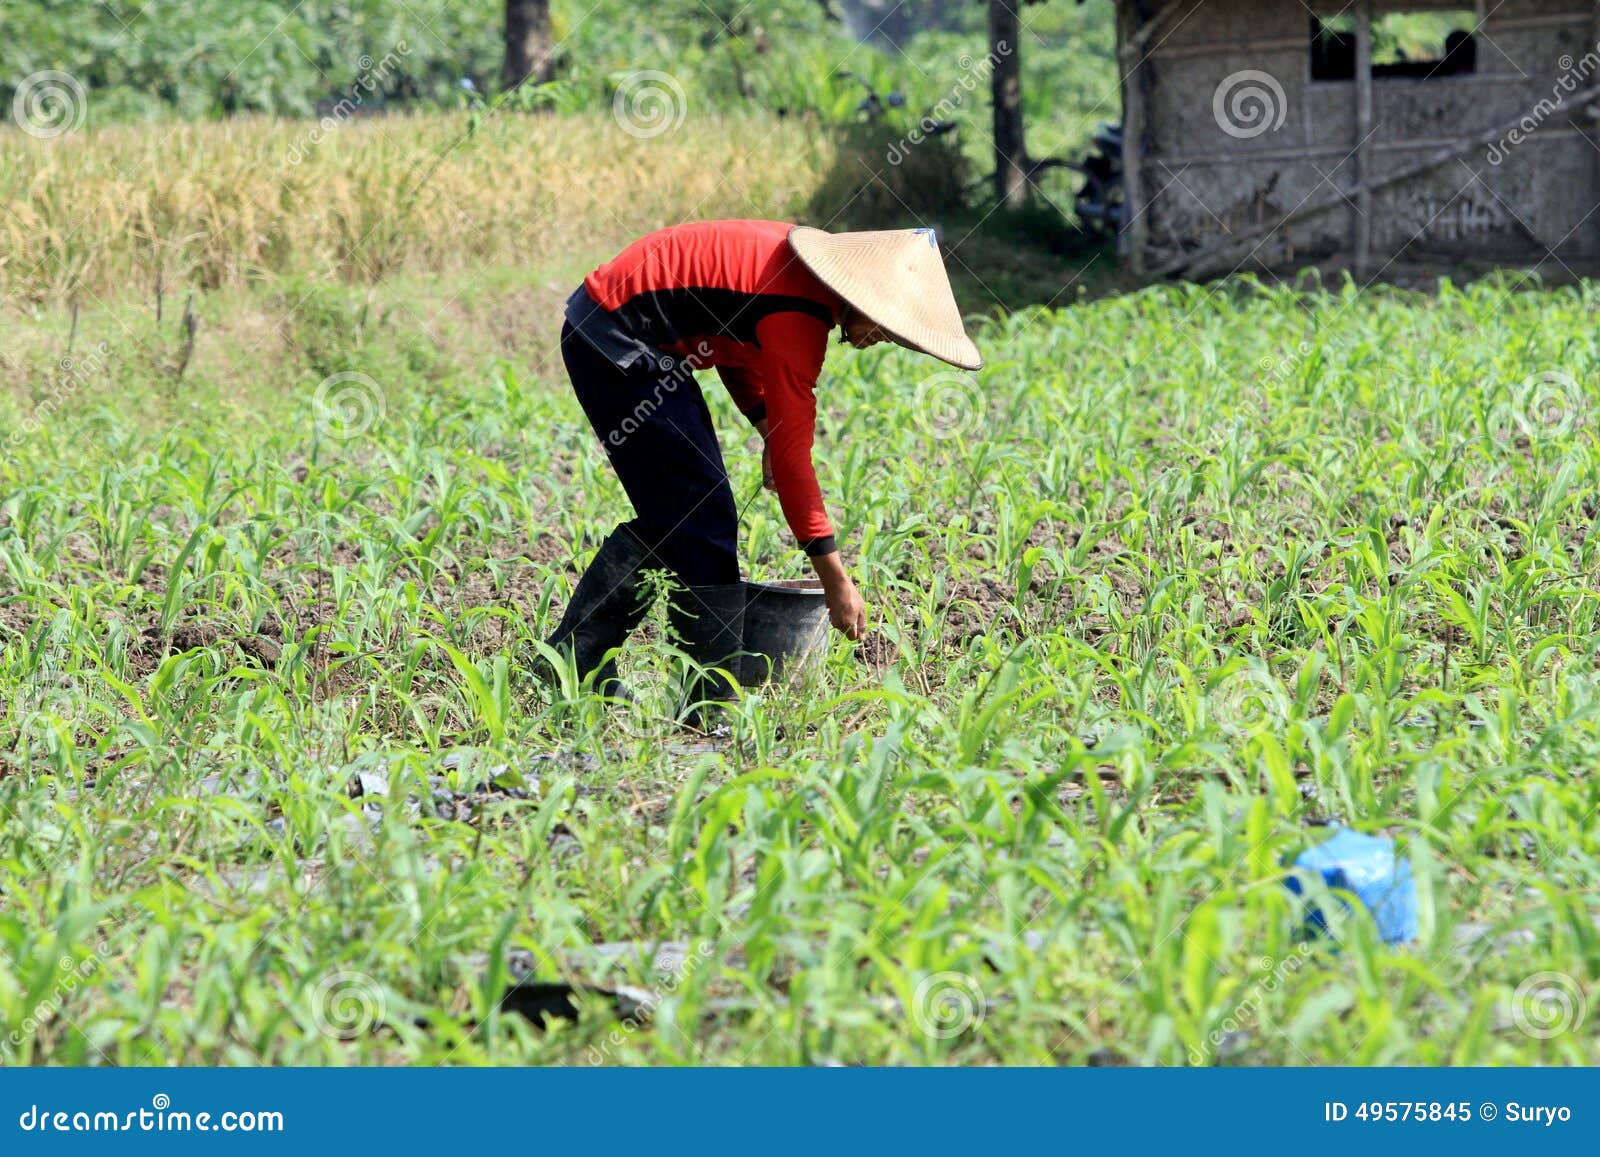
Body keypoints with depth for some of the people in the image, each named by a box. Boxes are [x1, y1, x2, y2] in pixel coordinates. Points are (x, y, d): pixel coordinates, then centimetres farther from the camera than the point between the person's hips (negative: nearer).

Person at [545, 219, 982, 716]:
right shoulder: (798, 316, -22)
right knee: (703, 516, -8)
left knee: (669, 516, 15)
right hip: (613, 341, -10)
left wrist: (768, 426, 6)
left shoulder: (804, 264, 5)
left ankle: (574, 656, 19)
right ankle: (714, 698, -5)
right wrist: (836, 580, -19)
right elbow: (791, 455, -22)